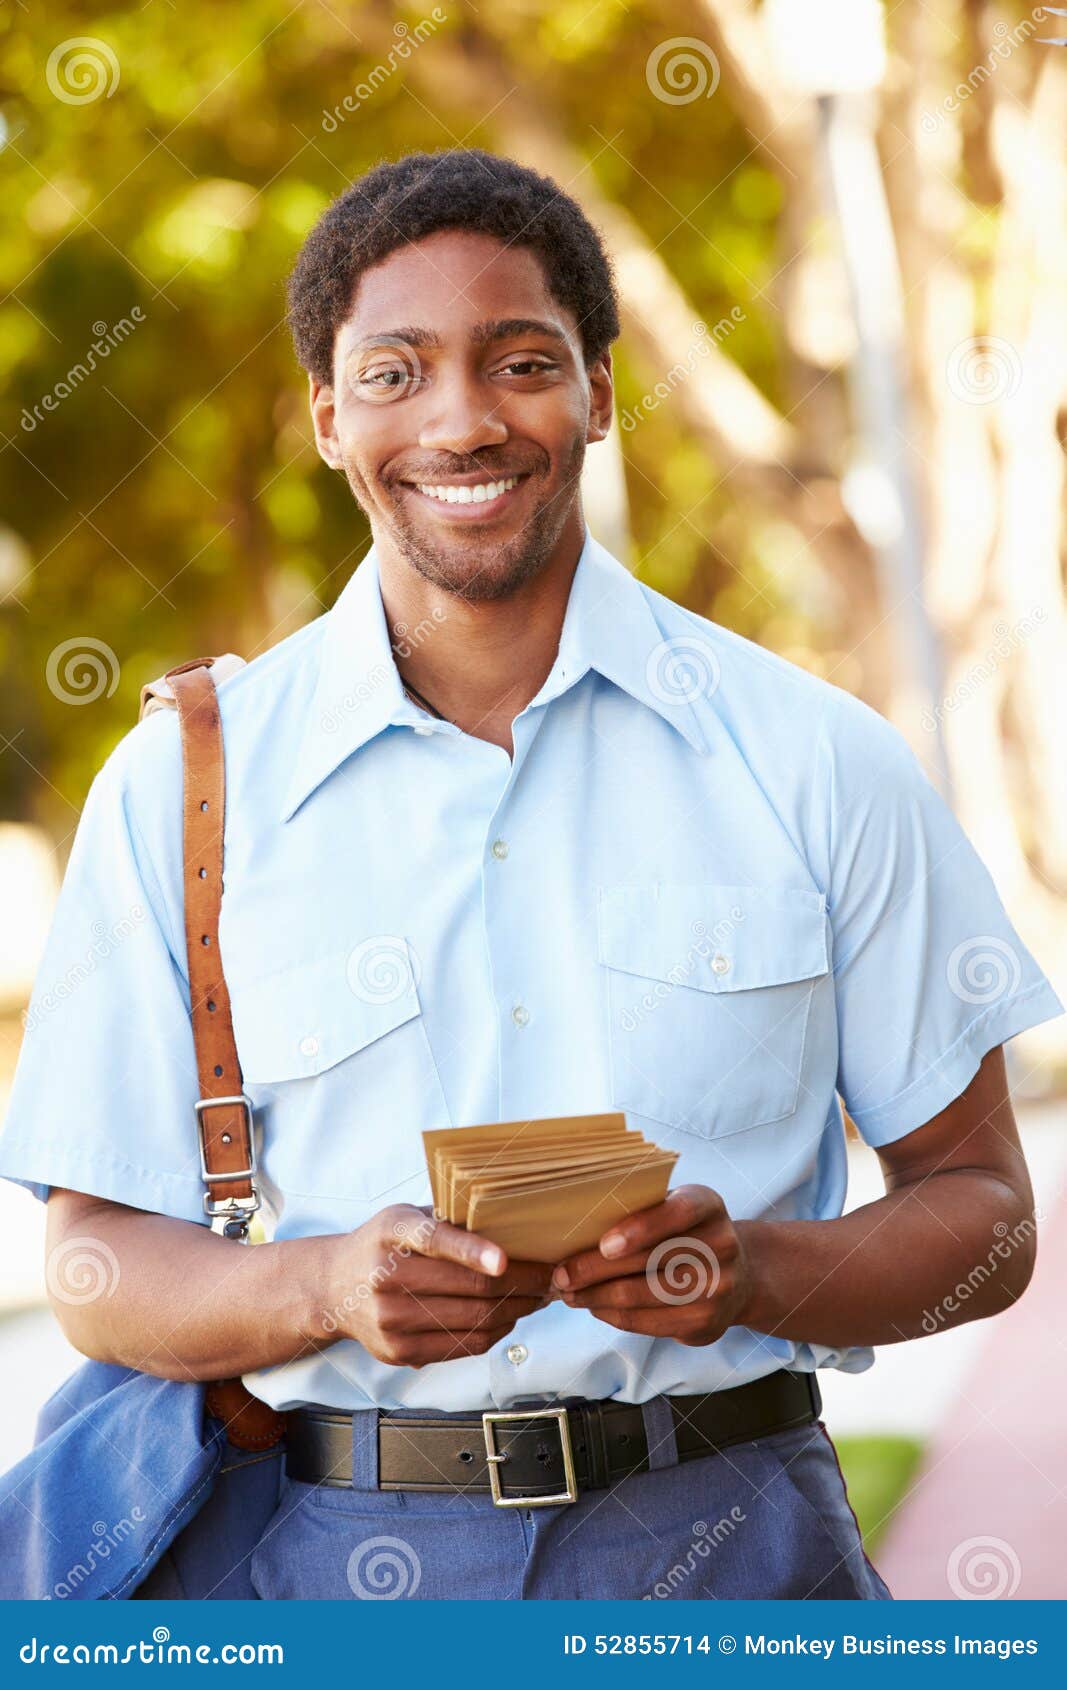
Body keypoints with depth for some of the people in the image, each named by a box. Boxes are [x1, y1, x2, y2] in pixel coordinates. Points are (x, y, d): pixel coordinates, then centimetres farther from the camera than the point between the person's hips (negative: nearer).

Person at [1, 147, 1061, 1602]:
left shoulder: (814, 761, 6)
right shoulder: (178, 789, 5)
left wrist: (758, 1271, -11)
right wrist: (333, 1286, -15)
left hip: (726, 1545, 1)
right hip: (331, 1561, 0)